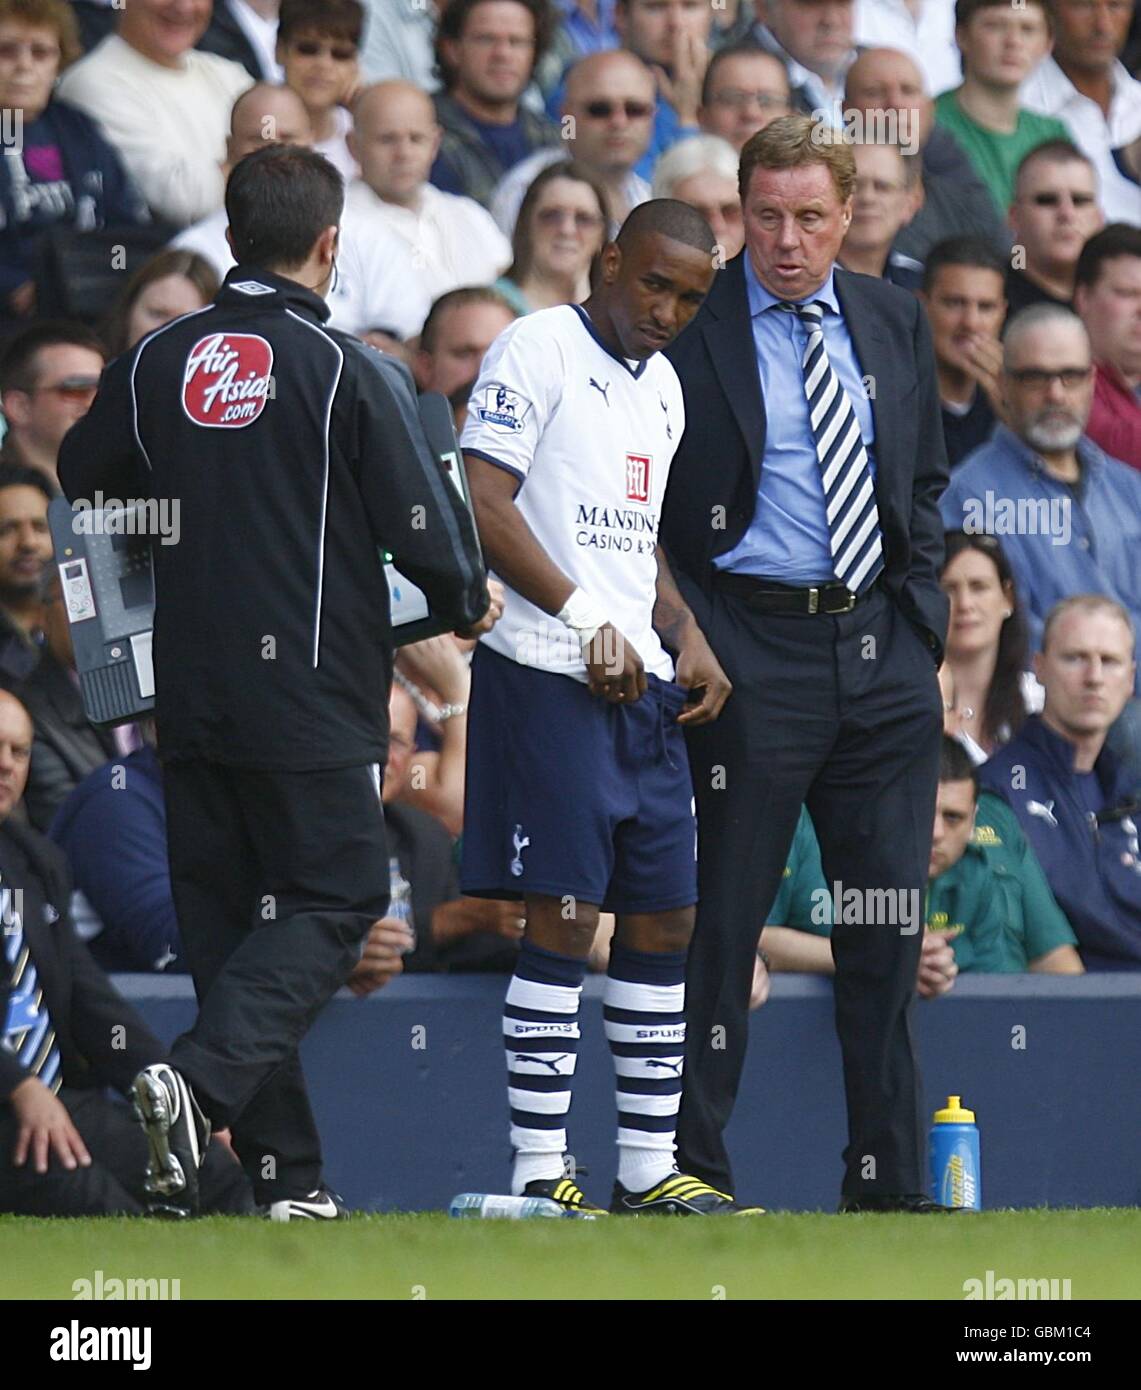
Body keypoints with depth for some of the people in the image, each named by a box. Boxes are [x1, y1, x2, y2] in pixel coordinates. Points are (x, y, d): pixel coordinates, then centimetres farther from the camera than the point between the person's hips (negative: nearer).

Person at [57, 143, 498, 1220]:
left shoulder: (156, 362, 3)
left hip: (188, 687, 5)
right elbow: (422, 525, -10)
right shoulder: (349, 372, -11)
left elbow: (81, 477, 18)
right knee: (332, 900, 2)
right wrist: (468, 602, 11)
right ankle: (202, 1079, -22)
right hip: (312, 693, -5)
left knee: (224, 912, 11)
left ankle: (285, 1172, 10)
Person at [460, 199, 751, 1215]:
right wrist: (589, 622, -17)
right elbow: (485, 508, -14)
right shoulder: (538, 349, -6)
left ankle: (649, 1167, 14)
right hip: (549, 675, -8)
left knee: (667, 917, 7)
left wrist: (686, 637, 12)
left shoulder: (661, 386, 20)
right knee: (566, 919, -10)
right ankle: (537, 1174, -6)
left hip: (643, 682, 8)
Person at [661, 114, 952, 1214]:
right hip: (753, 656, -5)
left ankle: (887, 1176, 13)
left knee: (887, 920, 7)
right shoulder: (690, 329, -5)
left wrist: (919, 609, 8)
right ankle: (690, 1165, 3)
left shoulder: (893, 323, 11)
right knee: (725, 912, -3)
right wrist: (695, 644, -11)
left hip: (884, 655, 5)